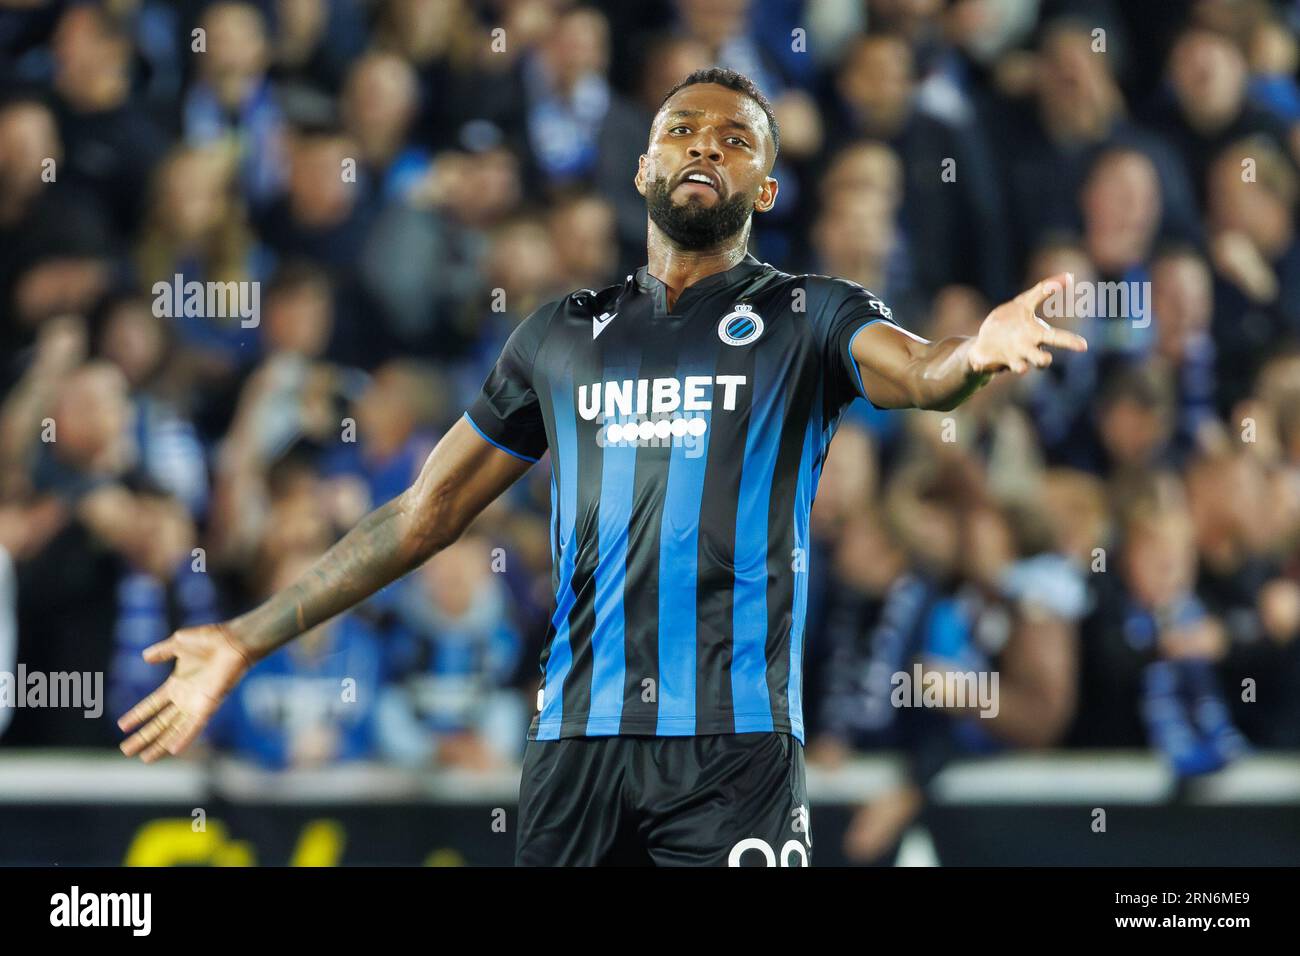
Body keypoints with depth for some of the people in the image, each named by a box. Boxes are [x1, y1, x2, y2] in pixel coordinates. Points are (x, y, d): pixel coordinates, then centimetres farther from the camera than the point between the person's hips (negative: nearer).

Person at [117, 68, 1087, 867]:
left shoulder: (807, 317, 7)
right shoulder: (562, 335, 16)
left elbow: (912, 370, -15)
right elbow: (426, 511, 21)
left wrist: (973, 355, -41)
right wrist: (248, 639, 18)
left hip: (735, 742, -3)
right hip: (577, 732, 3)